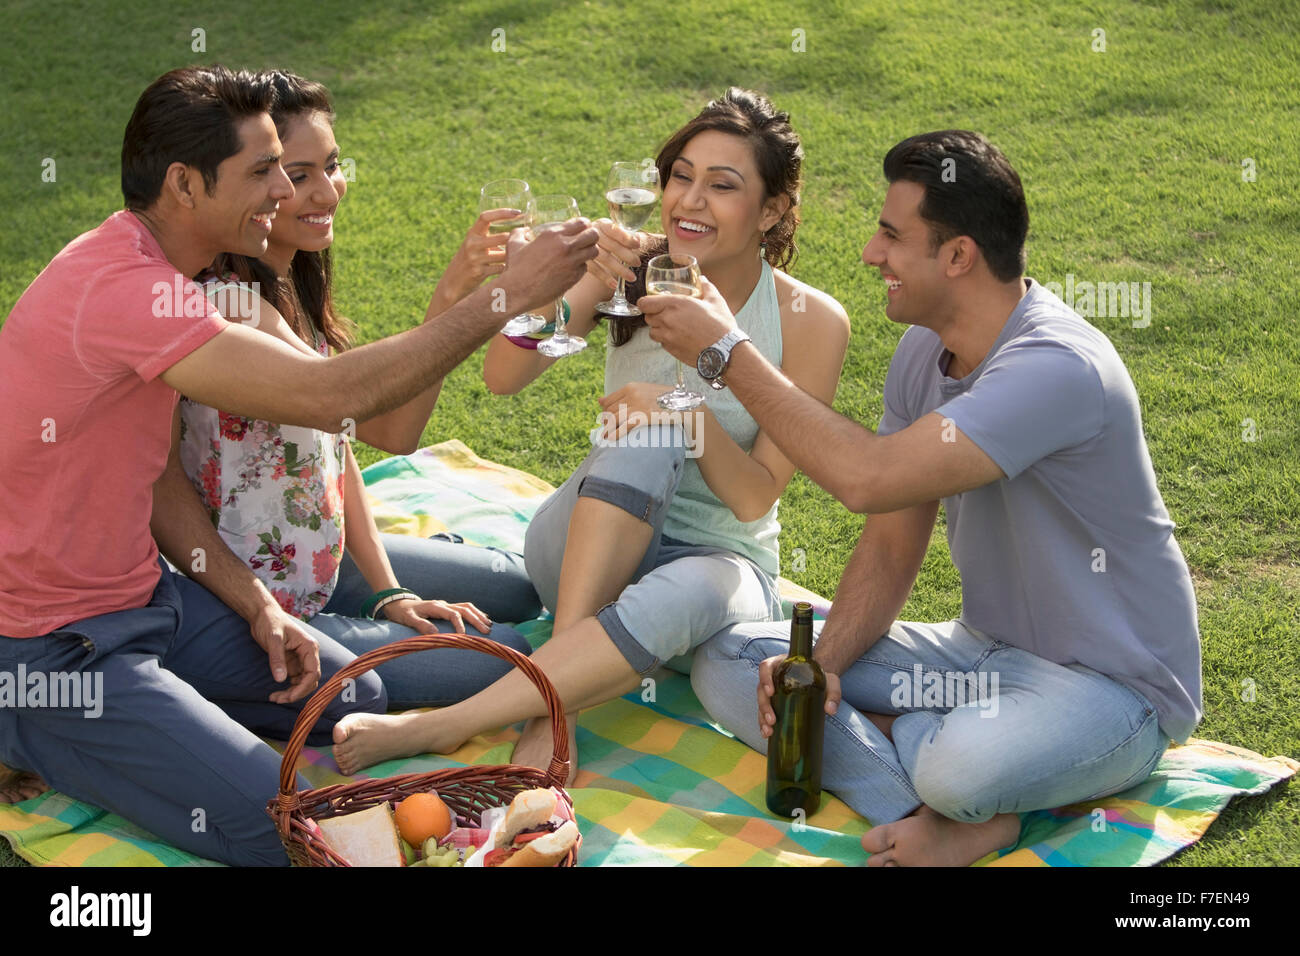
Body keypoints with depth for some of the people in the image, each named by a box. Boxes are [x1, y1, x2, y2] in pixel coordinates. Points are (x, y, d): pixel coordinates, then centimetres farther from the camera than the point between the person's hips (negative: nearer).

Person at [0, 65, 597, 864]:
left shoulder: (141, 268, 6)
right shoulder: (120, 288, -28)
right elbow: (332, 397, -32)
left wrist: (256, 607, 0)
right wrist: (509, 296, -26)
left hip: (144, 594, 10)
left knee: (359, 698, 9)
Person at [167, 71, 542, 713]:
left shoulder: (292, 279, 3)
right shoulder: (225, 302, -28)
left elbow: (337, 439, 4)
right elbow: (389, 429, -37)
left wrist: (388, 590, -1)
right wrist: (451, 296, -46)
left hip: (322, 561, 10)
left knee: (520, 586, 20)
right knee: (513, 660, -9)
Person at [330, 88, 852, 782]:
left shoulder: (811, 322, -10)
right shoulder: (633, 268, -6)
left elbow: (755, 498, -11)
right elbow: (501, 378, -16)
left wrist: (690, 412, -29)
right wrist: (570, 282, -33)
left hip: (718, 559, -1)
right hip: (588, 550, 1)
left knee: (678, 600, -38)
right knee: (645, 431, -32)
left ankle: (433, 727, -32)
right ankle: (557, 706, -32)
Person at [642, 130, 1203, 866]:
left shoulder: (1057, 368, -28)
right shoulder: (925, 351, 2)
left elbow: (868, 478, -36)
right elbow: (893, 546, 4)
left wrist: (728, 352, -25)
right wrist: (820, 665, -13)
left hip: (1111, 688, -8)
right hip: (985, 650, 9)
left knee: (961, 764, -42)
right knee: (726, 662, -5)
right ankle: (954, 816, -19)